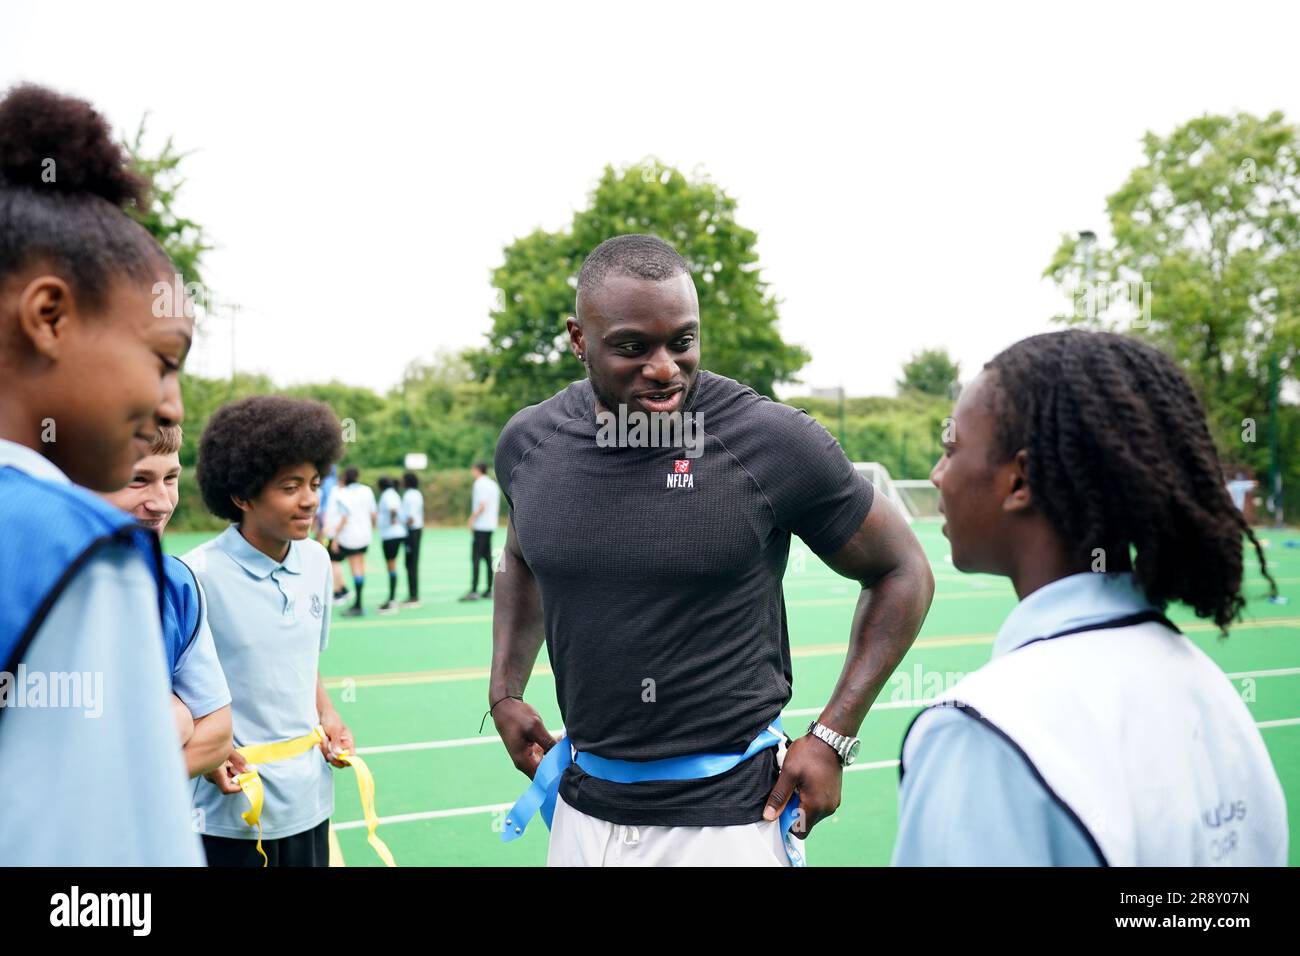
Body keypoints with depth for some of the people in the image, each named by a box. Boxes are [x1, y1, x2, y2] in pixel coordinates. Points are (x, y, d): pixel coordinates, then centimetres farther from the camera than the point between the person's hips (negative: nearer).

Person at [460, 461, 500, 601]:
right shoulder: (493, 484, 16)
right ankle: (489, 590, 12)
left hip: (481, 526, -9)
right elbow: (497, 507, 17)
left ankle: (473, 591, -13)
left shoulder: (480, 484, -10)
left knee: (475, 557, -9)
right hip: (490, 525, 9)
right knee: (487, 556, 11)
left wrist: (472, 519, -11)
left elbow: (482, 506, -19)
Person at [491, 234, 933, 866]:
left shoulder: (774, 441, -16)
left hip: (727, 817, -4)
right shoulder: (527, 442, -3)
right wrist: (504, 691, 7)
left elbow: (903, 573, -5)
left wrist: (832, 737, -8)